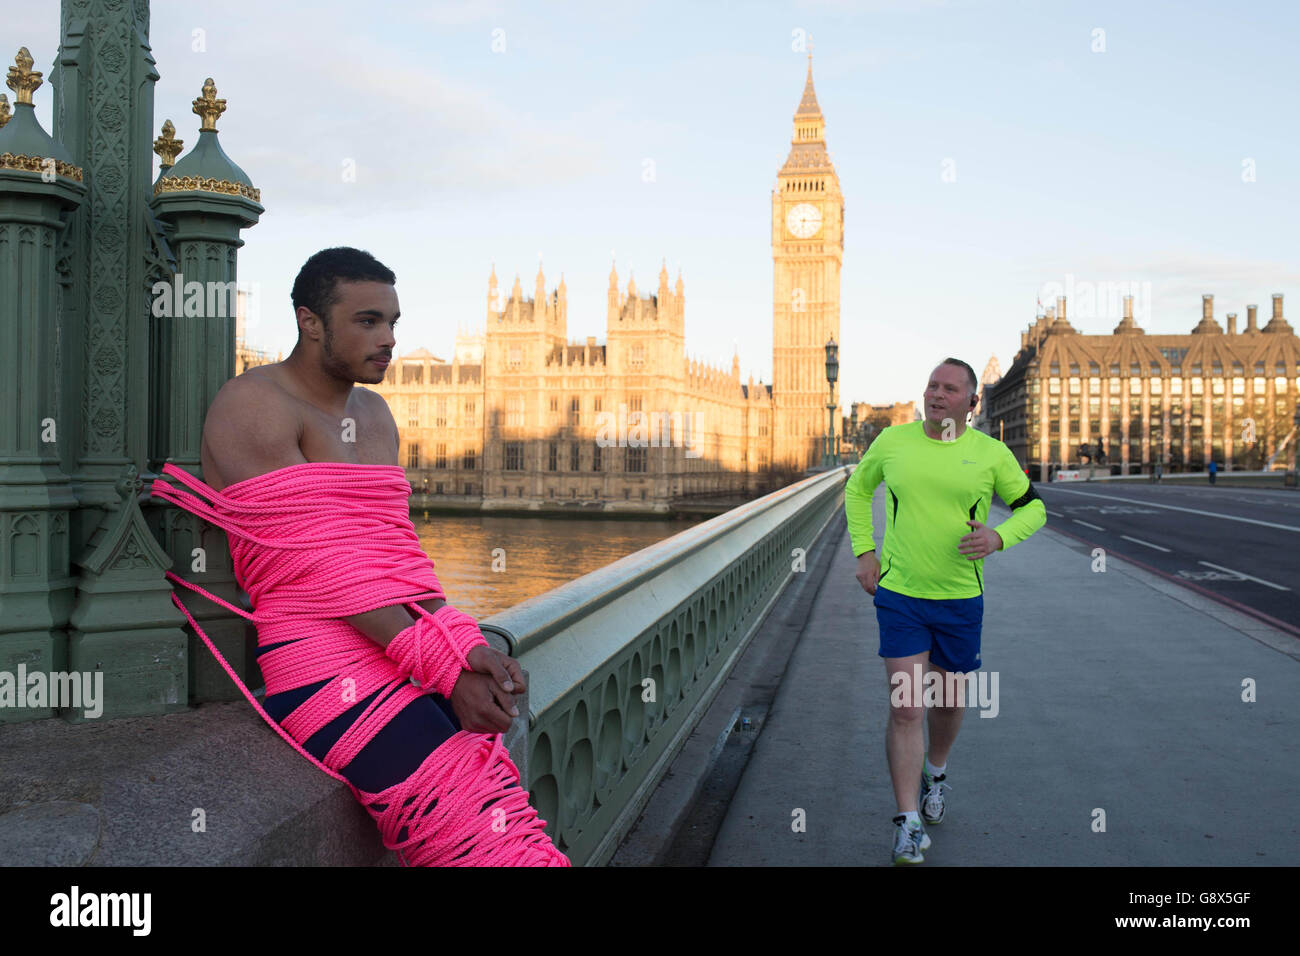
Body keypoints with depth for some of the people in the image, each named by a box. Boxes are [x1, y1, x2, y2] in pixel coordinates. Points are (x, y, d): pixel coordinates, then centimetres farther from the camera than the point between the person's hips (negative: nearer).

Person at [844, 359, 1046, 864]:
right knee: (905, 708, -7)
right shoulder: (893, 441, -1)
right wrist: (864, 550, 6)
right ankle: (908, 824, 3)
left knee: (948, 700, 17)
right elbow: (858, 487, 15)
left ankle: (935, 772, 47)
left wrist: (998, 536, -14)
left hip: (960, 599, 1)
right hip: (898, 595, -1)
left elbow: (1033, 507, 7)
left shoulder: (990, 453, -3)